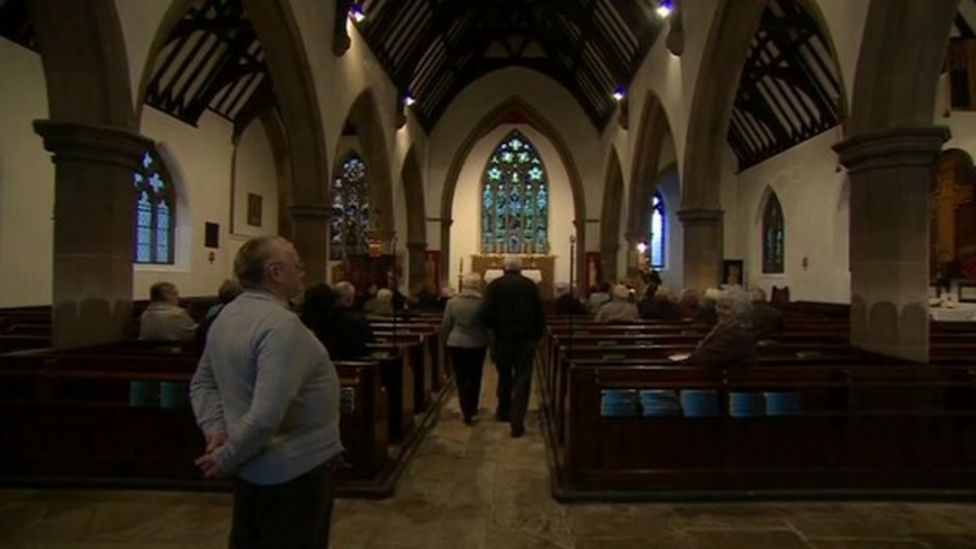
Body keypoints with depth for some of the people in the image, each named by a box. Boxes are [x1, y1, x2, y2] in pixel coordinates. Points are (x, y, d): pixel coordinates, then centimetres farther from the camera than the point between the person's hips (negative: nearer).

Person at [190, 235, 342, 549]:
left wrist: (215, 430, 0)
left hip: (252, 466, 9)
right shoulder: (282, 324, -26)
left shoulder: (227, 316, 4)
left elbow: (202, 383, 12)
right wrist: (226, 460, -19)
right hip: (294, 469, -9)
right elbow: (267, 414, -33)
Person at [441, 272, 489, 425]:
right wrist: (487, 339, 15)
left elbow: (445, 327, 0)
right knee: (474, 377, 17)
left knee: (461, 378, 8)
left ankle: (466, 411, 4)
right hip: (477, 345, 0)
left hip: (456, 344, 0)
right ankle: (472, 408, 31)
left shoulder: (452, 302, -7)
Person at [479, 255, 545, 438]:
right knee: (522, 379, 2)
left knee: (504, 376, 20)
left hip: (501, 339, 1)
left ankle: (503, 411, 35)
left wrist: (495, 327, 7)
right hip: (526, 340, -1)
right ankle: (517, 422, -6)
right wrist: (536, 335, 8)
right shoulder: (530, 285, -2)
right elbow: (540, 314, -2)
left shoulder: (495, 285, -6)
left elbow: (485, 314, -11)